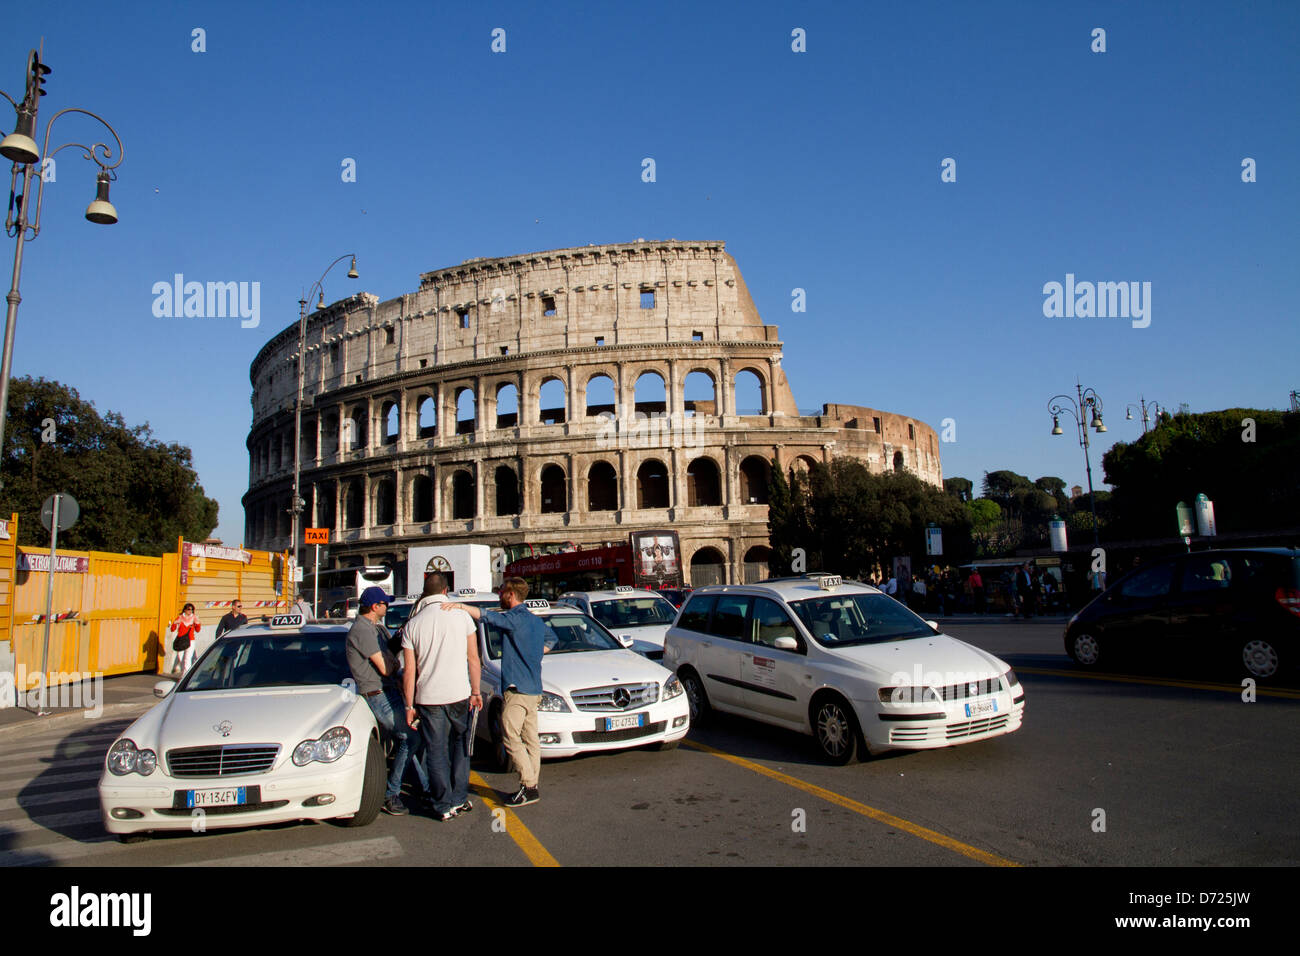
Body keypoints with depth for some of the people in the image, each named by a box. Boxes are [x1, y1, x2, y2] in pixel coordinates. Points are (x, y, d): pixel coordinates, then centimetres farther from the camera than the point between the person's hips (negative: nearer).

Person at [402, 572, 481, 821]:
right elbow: (473, 659, -2)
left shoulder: (412, 625, -2)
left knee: (436, 752, 10)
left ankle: (445, 806, 13)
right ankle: (460, 799, 22)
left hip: (428, 698, 0)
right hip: (459, 694, 1)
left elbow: (409, 672, -2)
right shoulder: (462, 616, -4)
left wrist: (409, 705, 5)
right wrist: (476, 692, 7)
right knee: (461, 746, 18)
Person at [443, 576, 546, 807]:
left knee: (512, 738, -6)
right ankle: (532, 785, 14)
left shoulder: (513, 619, -12)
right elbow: (545, 646, 26)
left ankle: (529, 787, -7)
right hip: (534, 690, 9)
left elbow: (487, 616, -28)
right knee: (531, 739, 10)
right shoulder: (537, 621, 14)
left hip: (517, 690, -9)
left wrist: (461, 606, -30)